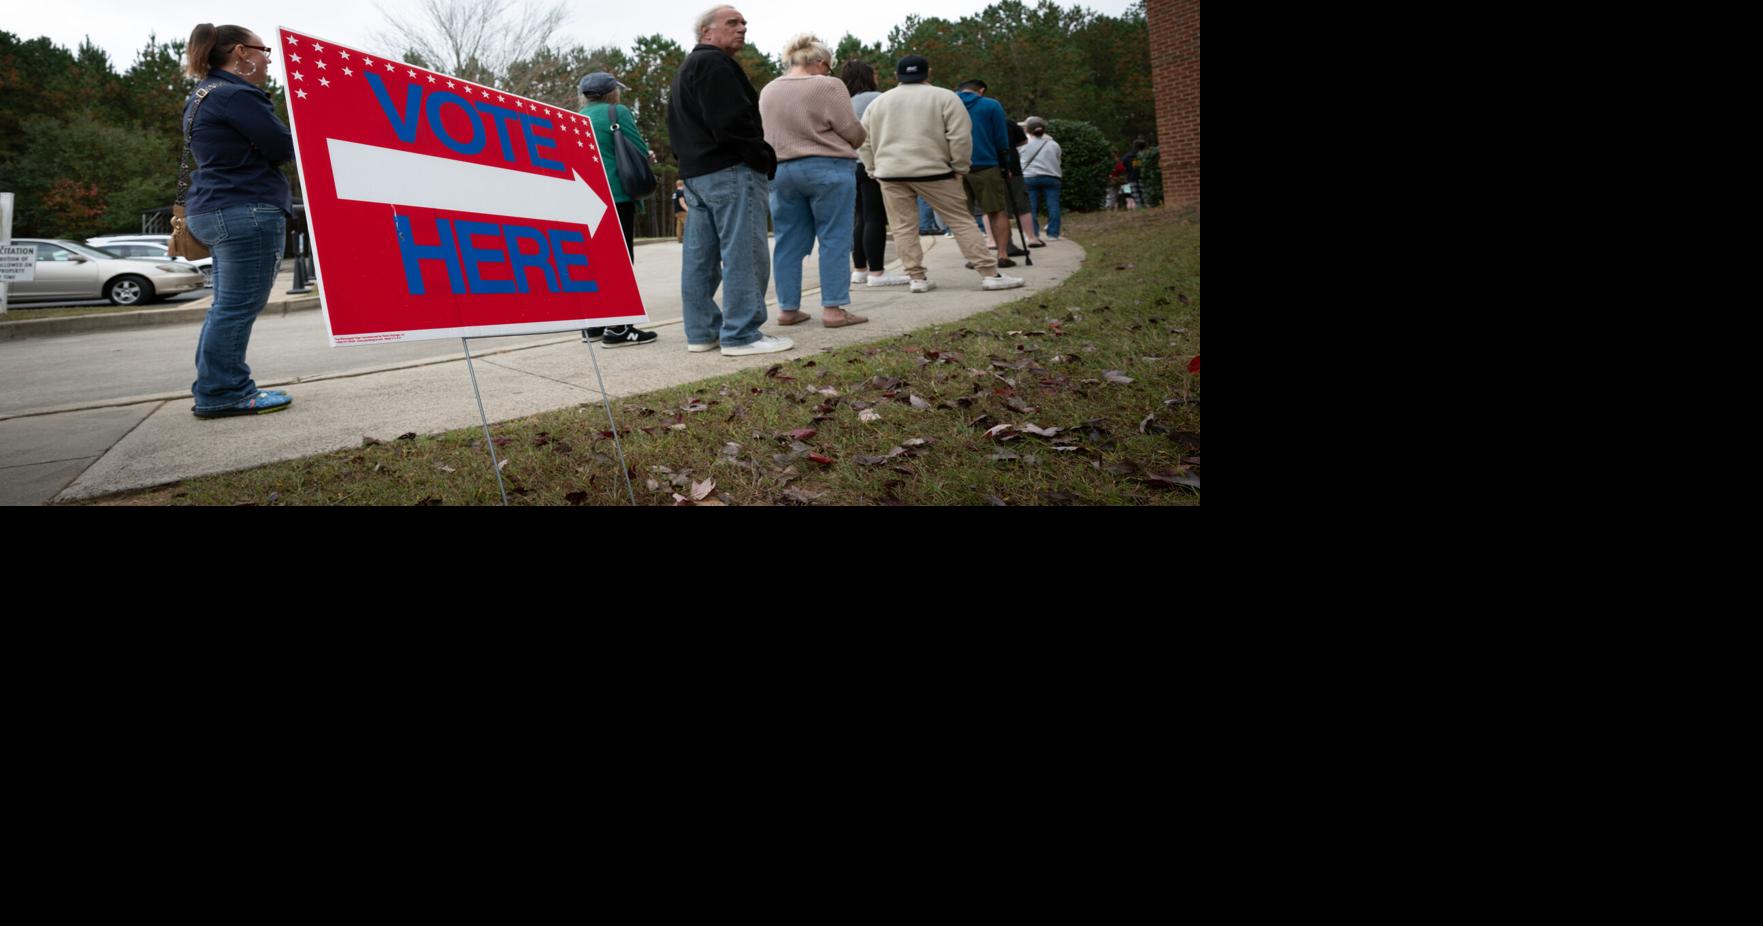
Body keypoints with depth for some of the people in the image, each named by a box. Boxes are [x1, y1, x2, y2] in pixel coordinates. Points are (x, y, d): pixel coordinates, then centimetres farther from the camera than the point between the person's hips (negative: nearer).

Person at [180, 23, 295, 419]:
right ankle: (222, 393, -5)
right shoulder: (236, 95, -13)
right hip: (247, 211, -11)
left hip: (216, 210, 11)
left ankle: (215, 389, 18)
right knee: (239, 305, -8)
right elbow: (285, 147, -14)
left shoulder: (202, 97, 20)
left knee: (228, 305, 14)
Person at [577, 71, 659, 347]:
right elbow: (640, 152, -10)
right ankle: (617, 329, -10)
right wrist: (649, 157, 13)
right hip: (615, 196, -7)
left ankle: (593, 325, 17)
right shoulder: (617, 112, -4)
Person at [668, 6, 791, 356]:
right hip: (730, 170, -11)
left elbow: (681, 127, 24)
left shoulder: (687, 68, 24)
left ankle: (702, 331, 13)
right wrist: (765, 158, -11)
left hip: (695, 171, 11)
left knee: (700, 256, 9)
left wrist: (692, 161, 16)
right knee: (744, 255, -10)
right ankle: (741, 335, -11)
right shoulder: (715, 64, -10)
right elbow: (731, 122, -20)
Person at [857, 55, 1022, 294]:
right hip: (932, 171, -2)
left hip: (890, 173, 3)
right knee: (961, 221, 2)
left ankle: (917, 277, 2)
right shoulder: (944, 97, 1)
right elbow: (960, 137, -7)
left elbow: (864, 142, 14)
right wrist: (960, 168, 2)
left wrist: (874, 170, 19)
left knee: (904, 227, 7)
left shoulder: (879, 102, 13)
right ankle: (990, 274, -1)